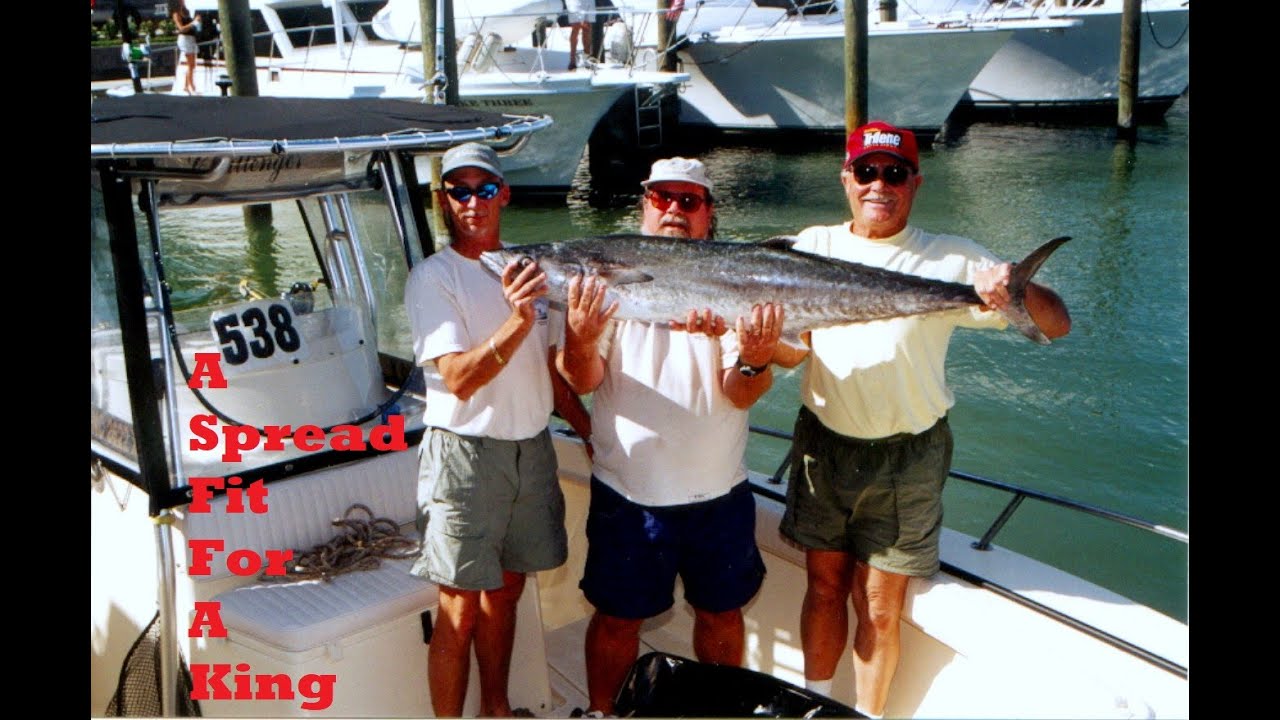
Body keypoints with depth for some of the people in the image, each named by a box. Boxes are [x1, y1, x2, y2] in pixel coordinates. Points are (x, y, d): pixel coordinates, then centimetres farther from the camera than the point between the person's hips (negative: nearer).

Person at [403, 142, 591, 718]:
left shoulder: (526, 268, 11)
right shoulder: (433, 277, -9)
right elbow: (459, 378, -20)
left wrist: (590, 429, 14)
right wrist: (516, 323, -33)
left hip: (532, 448, 6)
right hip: (466, 453, -6)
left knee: (506, 590, 18)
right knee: (460, 608, 1)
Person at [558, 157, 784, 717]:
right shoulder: (607, 277, -3)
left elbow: (740, 396, -9)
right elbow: (583, 381, -10)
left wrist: (755, 361, -32)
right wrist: (579, 339, -32)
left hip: (718, 489, 2)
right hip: (627, 489, -1)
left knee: (720, 609, 18)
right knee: (618, 615, 12)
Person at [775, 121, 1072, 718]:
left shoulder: (953, 260, -5)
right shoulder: (814, 246, 2)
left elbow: (1057, 325, -8)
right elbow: (791, 350, -2)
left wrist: (1017, 289, -30)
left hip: (906, 458, -2)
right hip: (823, 444, 3)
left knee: (879, 607, 7)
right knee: (825, 585, 16)